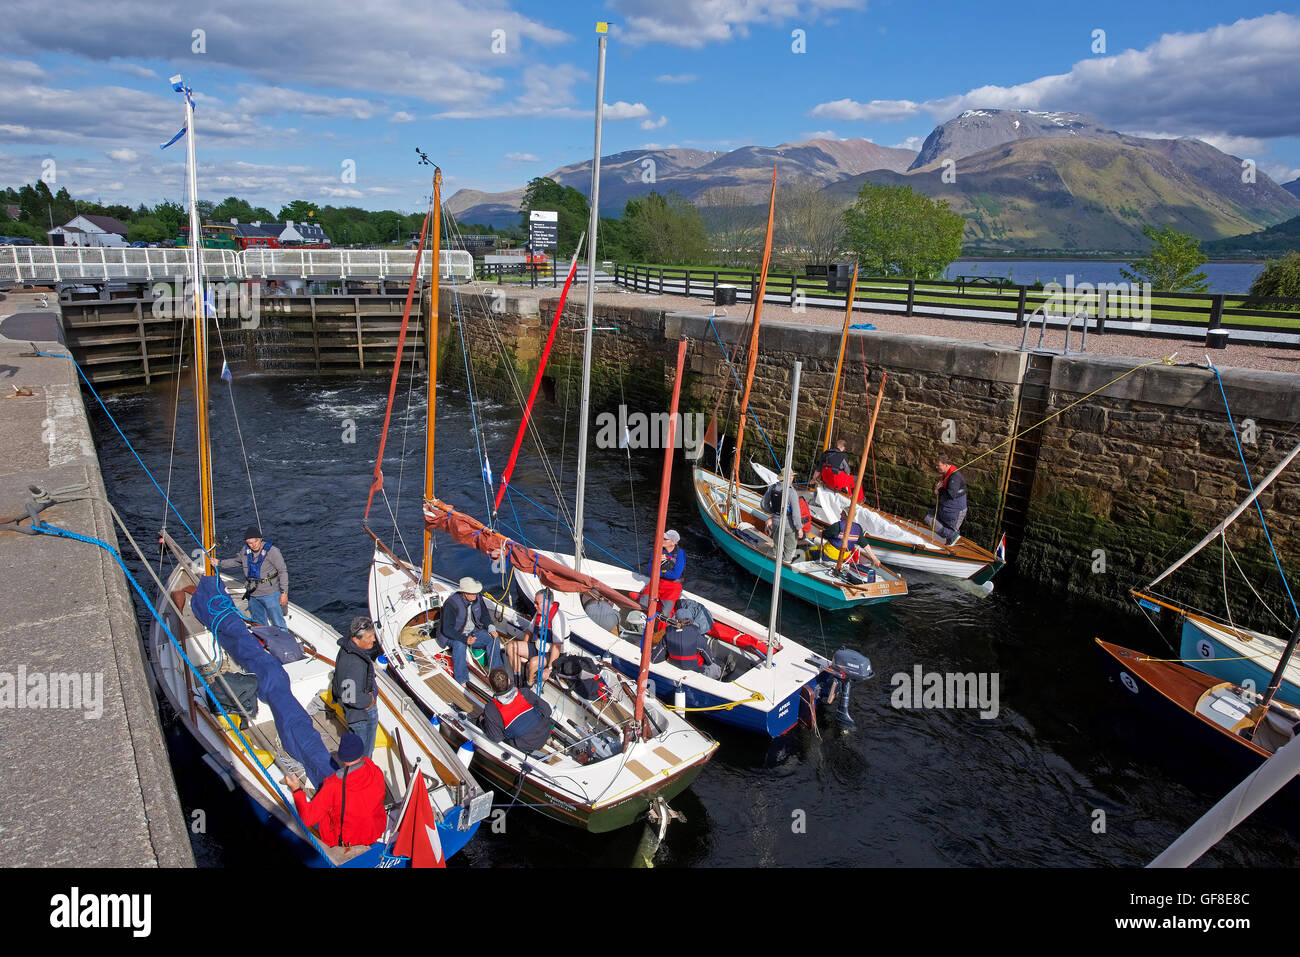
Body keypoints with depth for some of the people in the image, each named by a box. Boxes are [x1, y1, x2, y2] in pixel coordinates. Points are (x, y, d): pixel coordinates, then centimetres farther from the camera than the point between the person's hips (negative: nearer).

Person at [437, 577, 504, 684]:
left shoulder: (477, 597, -9)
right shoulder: (452, 603, -27)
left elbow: (485, 615, 7)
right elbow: (447, 629, -28)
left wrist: (491, 628, -13)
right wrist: (465, 639, -41)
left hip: (473, 631, 5)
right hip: (453, 635, -5)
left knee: (494, 639, -16)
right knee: (460, 645, -37)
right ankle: (462, 681, -26)